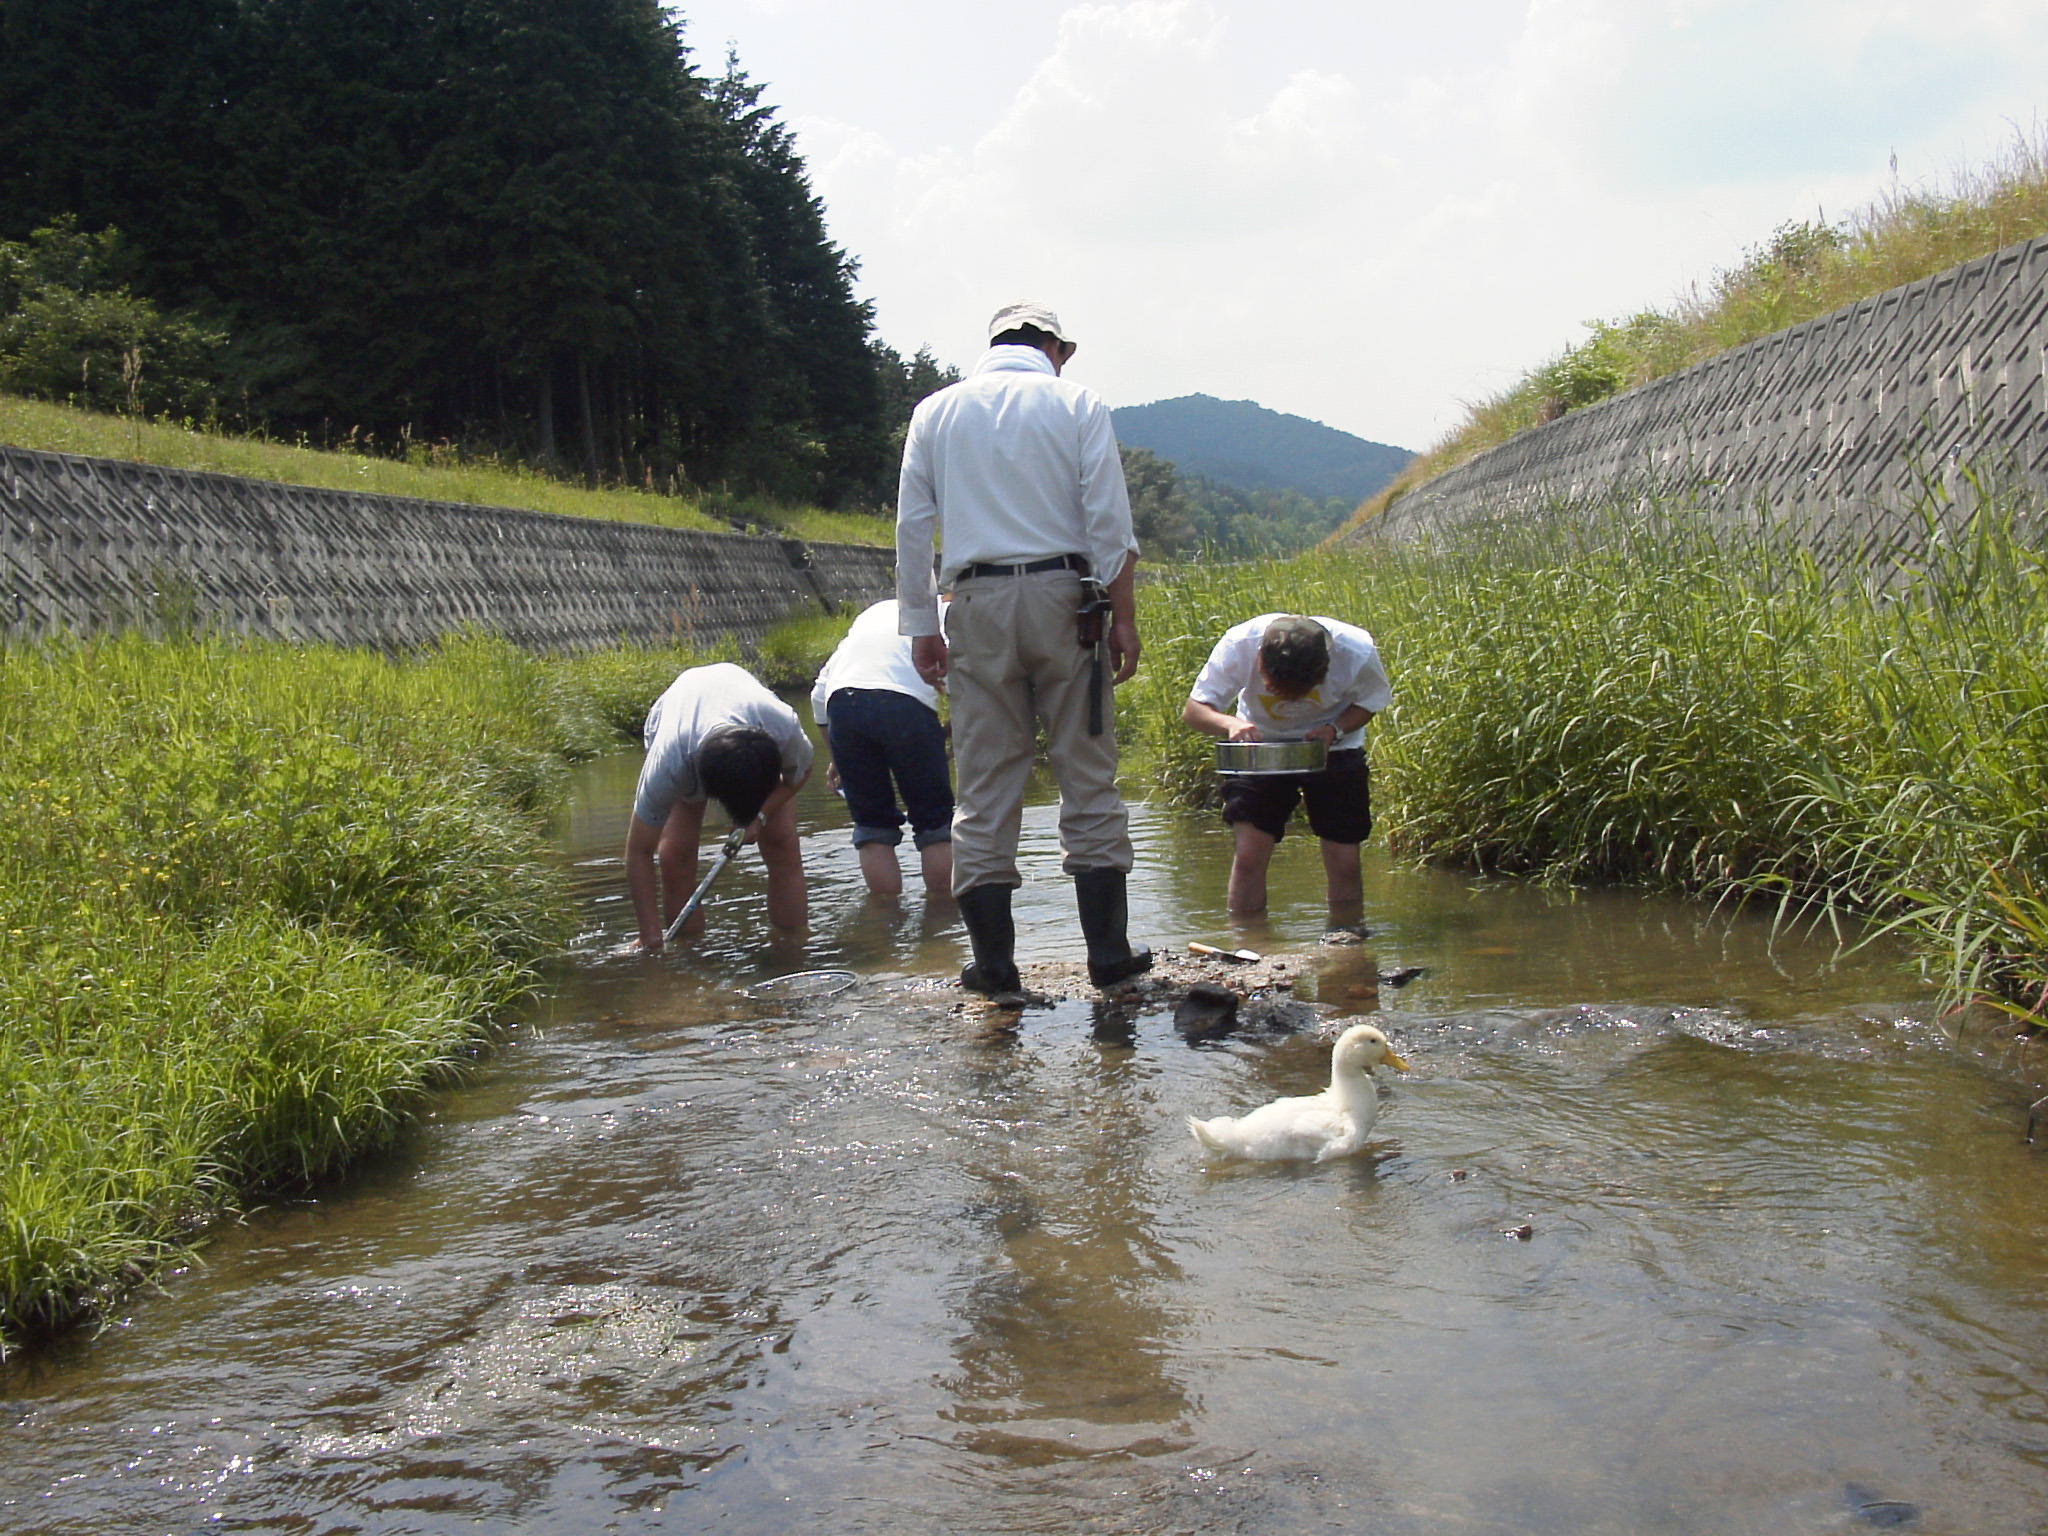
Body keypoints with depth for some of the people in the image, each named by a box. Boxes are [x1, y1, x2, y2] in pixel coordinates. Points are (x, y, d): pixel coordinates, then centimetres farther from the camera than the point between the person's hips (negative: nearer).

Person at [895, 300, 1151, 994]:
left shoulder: (936, 411, 11)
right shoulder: (1078, 404, 5)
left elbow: (912, 527, 8)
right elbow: (1109, 521, -2)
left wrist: (920, 626, 13)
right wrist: (1124, 619, 0)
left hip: (978, 603, 2)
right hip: (1064, 597, -1)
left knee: (985, 787, 4)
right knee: (1088, 778, 4)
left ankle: (993, 961, 4)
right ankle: (1108, 950, 5)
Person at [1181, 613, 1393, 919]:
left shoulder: (1357, 651, -28)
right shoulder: (1240, 644, -30)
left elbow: (1369, 702, -7)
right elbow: (1193, 708, -22)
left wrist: (1335, 730, -26)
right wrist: (1230, 724, -43)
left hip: (1334, 748, 0)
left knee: (1344, 862, -4)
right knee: (1249, 855, -13)